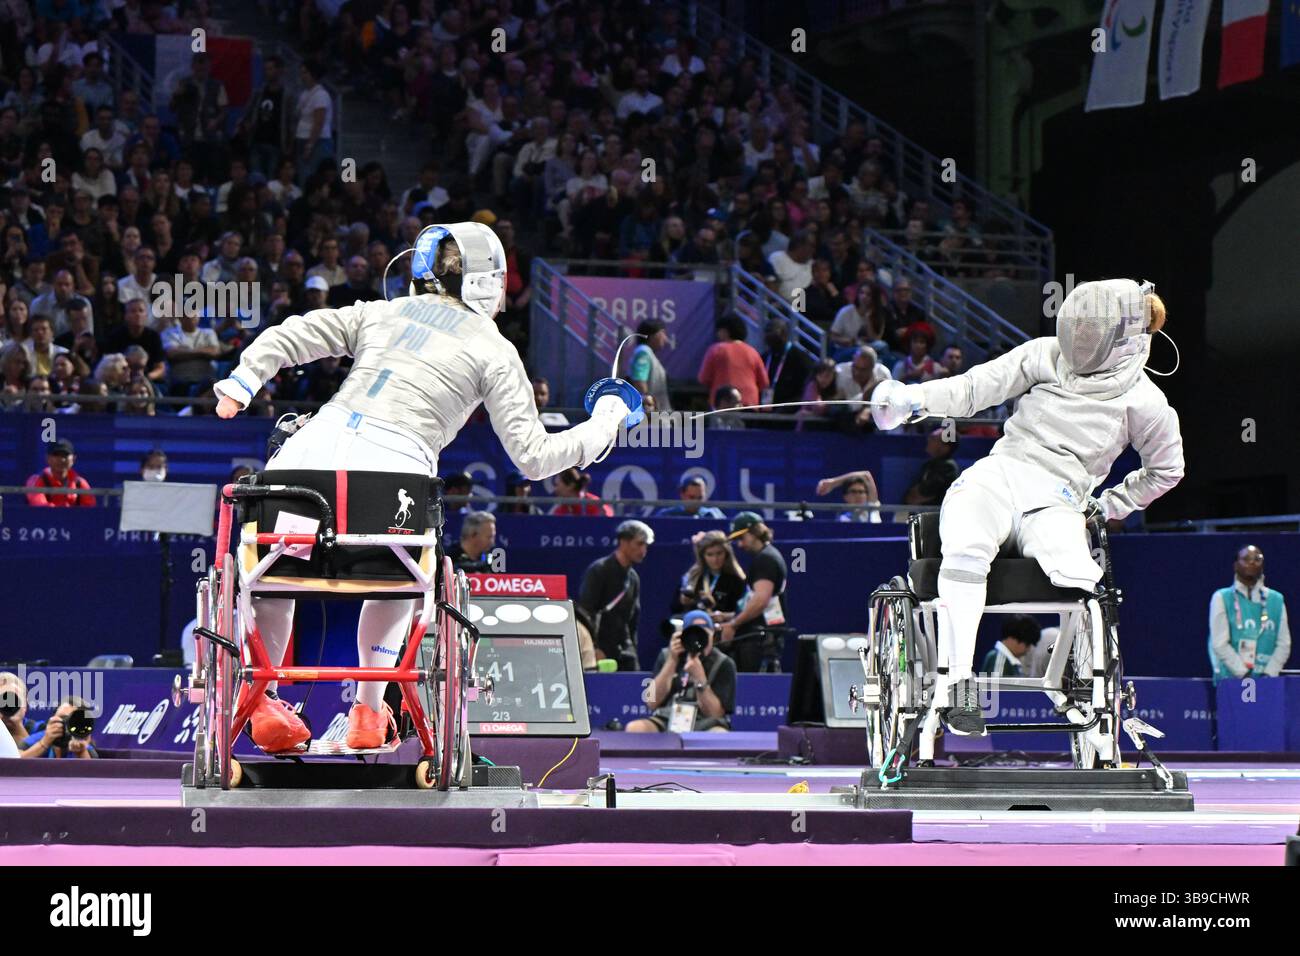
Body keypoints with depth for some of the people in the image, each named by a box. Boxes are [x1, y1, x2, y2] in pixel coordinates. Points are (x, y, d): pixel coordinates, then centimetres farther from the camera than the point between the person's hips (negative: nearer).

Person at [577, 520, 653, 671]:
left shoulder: (633, 578, 16)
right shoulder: (598, 570, -6)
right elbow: (585, 611, -13)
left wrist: (632, 650, 13)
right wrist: (595, 650, -18)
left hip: (623, 651, 7)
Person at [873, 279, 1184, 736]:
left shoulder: (1144, 402, 5)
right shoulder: (1047, 356, 9)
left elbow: (1166, 469, 20)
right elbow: (978, 386, 4)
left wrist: (1111, 505, 14)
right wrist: (915, 398, -10)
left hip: (1054, 503, -1)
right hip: (997, 475, 1)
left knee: (1080, 585, -31)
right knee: (965, 551, -34)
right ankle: (956, 680, -32)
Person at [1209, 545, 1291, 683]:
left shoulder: (1276, 600, 12)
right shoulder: (1222, 598, 4)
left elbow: (1283, 643, 6)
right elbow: (1219, 644, -4)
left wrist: (1269, 673, -8)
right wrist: (1244, 673, -12)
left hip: (1266, 681, 2)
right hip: (1231, 679, -2)